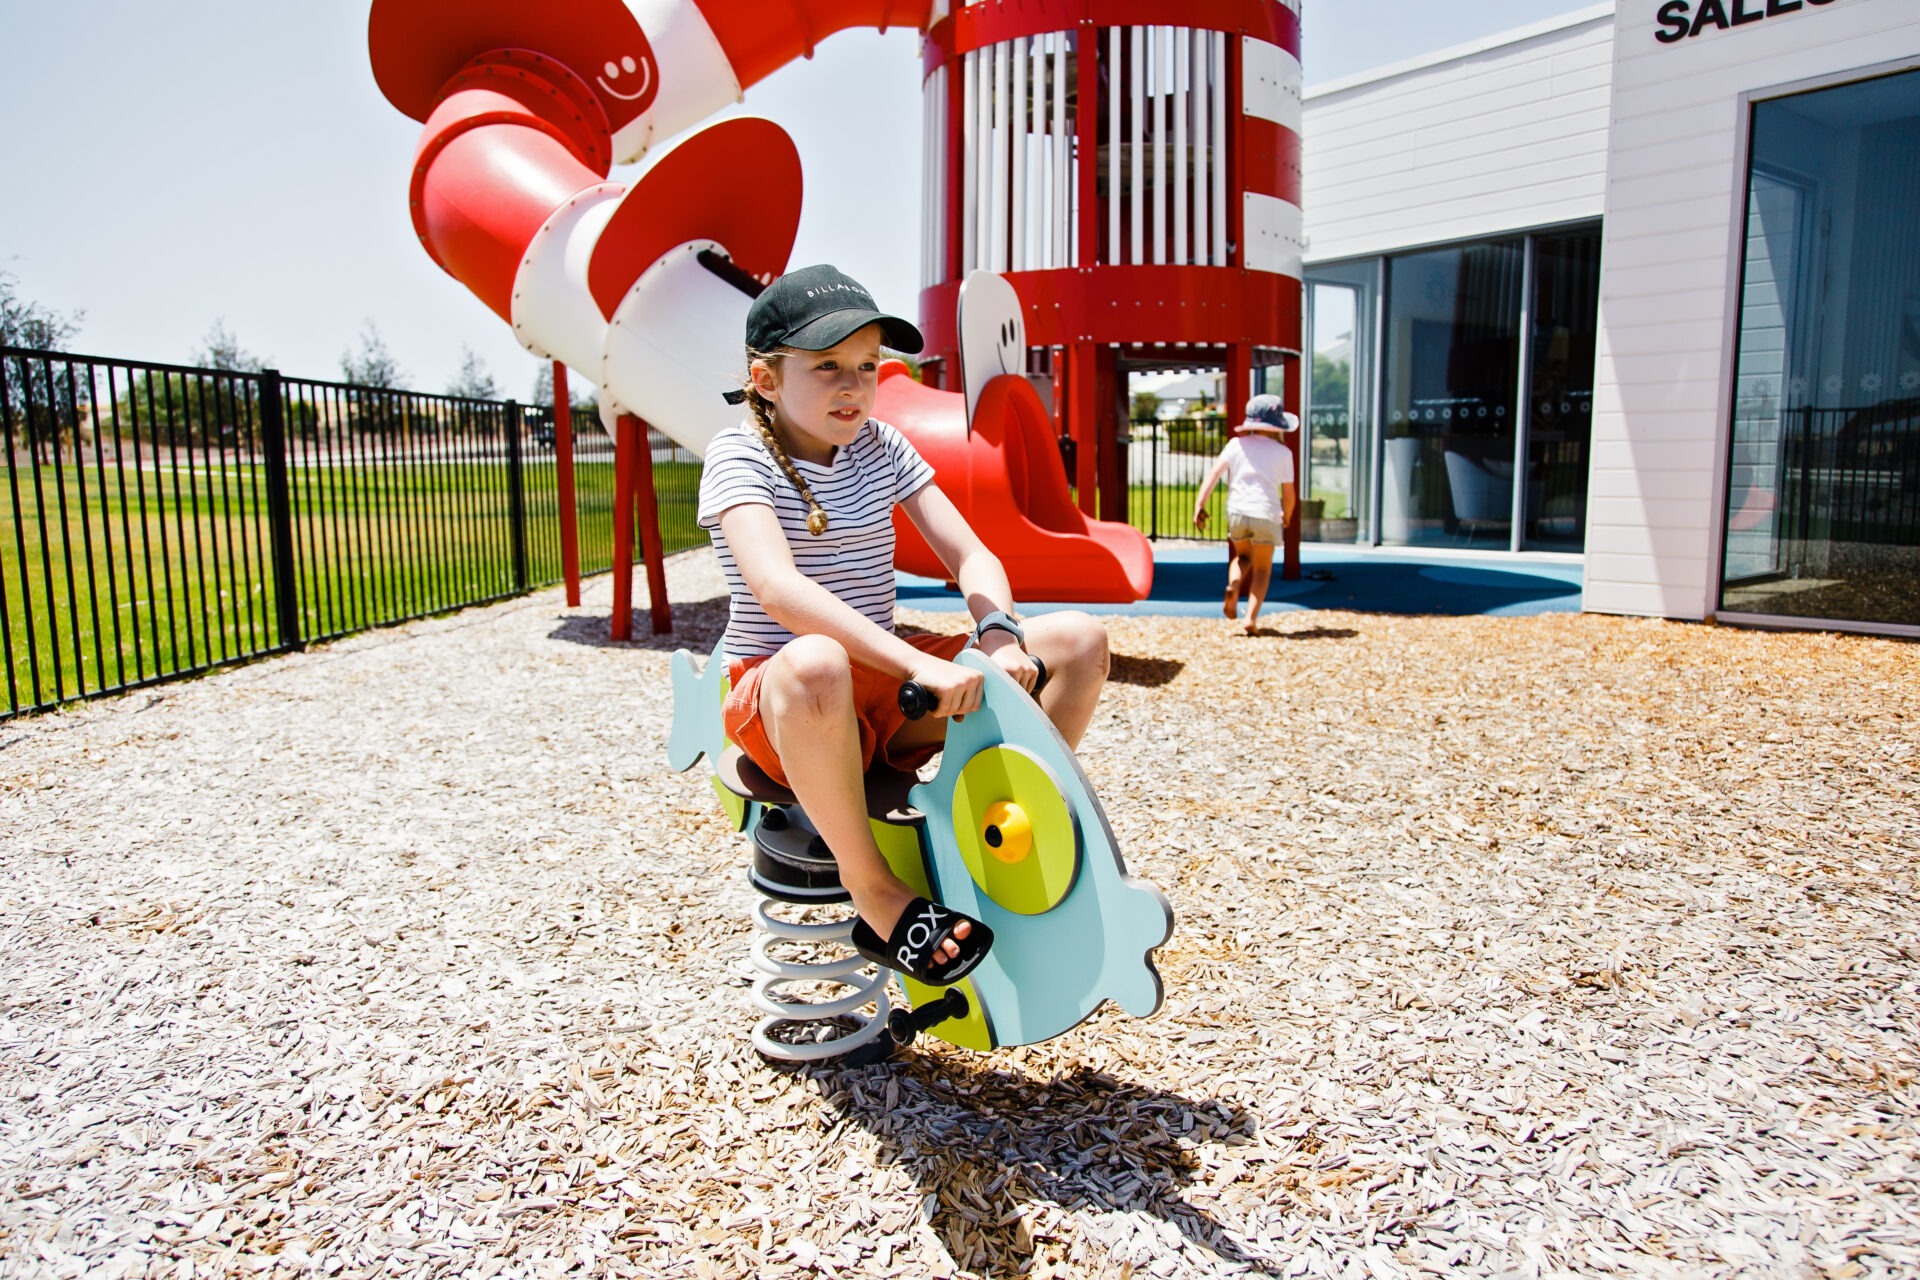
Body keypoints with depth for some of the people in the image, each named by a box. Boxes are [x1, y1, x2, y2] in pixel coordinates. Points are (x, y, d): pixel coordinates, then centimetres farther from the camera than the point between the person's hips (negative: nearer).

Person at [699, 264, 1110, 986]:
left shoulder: (879, 446, 7)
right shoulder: (740, 455, -11)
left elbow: (972, 558, 1)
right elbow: (777, 588, -30)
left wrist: (998, 632, -22)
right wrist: (916, 663, -40)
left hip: (885, 691, 6)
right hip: (775, 702, -5)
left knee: (1080, 638, -5)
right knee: (815, 663, -44)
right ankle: (877, 896, -21)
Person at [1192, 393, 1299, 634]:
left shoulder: (1237, 444, 9)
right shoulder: (1283, 452, 5)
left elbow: (1213, 473, -3)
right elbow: (1288, 493, 9)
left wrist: (1200, 505, -6)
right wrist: (1286, 517, 27)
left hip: (1237, 511, 2)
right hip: (1266, 514, -2)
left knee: (1243, 556, 27)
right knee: (1262, 569, 12)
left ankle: (1233, 587, -4)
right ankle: (1251, 619, -3)